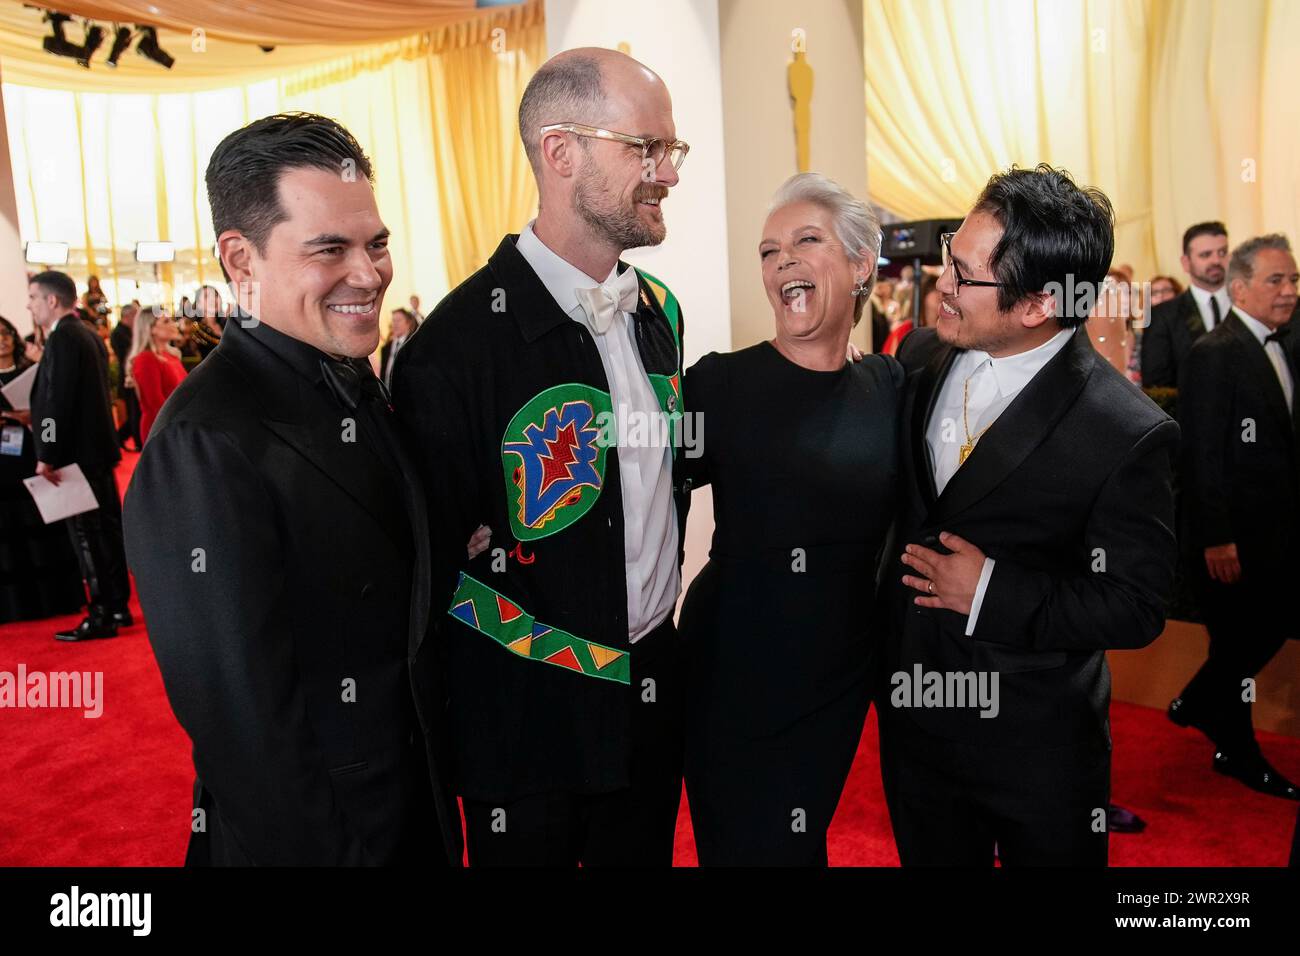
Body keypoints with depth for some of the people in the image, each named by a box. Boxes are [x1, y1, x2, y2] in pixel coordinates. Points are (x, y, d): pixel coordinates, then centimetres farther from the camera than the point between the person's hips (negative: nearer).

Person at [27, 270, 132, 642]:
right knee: (107, 530, 13)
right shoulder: (87, 334, 13)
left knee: (88, 536, -3)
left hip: (77, 453, -10)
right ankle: (118, 607, 22)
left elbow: (57, 400, -21)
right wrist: (37, 419, 22)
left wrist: (46, 456, -19)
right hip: (96, 446, 10)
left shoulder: (63, 337, -15)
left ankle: (102, 616, 4)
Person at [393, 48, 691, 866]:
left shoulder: (660, 309, 1)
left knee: (647, 851, 24)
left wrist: (658, 610, 9)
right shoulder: (460, 342, -22)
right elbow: (432, 559, -15)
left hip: (655, 691, 6)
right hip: (530, 722, -6)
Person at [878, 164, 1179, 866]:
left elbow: (1135, 607, -15)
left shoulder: (1131, 434, -22)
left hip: (1038, 754, -4)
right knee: (930, 857, 24)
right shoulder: (921, 356, -5)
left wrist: (992, 593, -22)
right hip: (911, 719, 5)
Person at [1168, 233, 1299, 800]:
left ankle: (1197, 706, 37)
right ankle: (1238, 753, 26)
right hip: (1232, 538, -8)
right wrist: (1216, 539, -21)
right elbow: (1201, 453, -19)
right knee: (1240, 643, 7)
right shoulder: (1213, 354, -16)